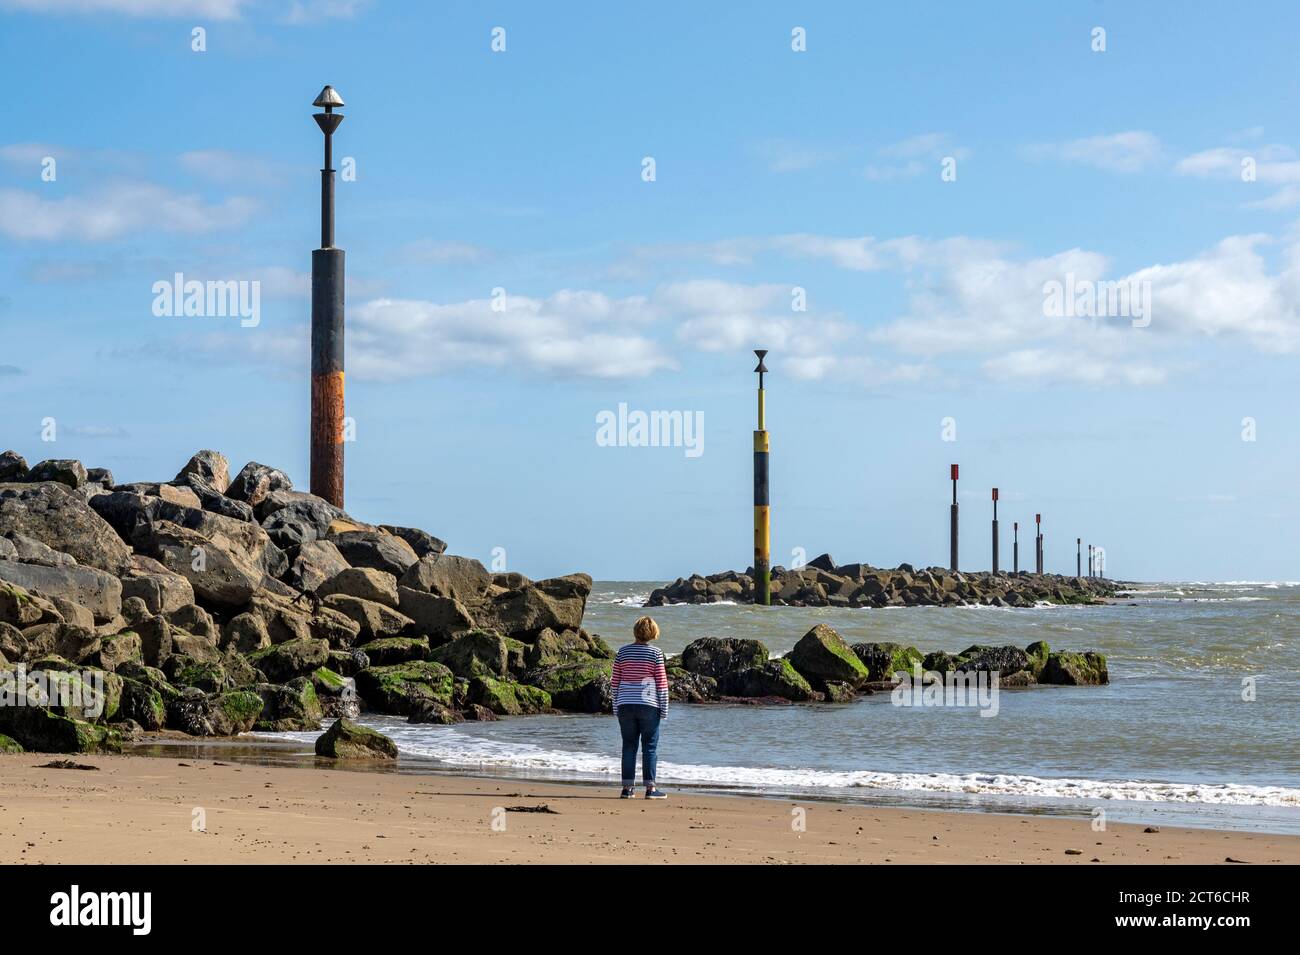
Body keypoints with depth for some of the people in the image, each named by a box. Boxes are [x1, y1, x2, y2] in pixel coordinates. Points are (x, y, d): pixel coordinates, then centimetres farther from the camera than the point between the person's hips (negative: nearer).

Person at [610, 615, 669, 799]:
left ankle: (628, 787, 6)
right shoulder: (655, 653, -4)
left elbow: (615, 681, 6)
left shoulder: (623, 652, 4)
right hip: (648, 705, -3)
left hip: (625, 705, 3)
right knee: (650, 746, 3)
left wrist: (616, 707, 13)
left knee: (629, 746, 7)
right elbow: (662, 682, -4)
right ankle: (650, 788, 1)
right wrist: (664, 710, 3)